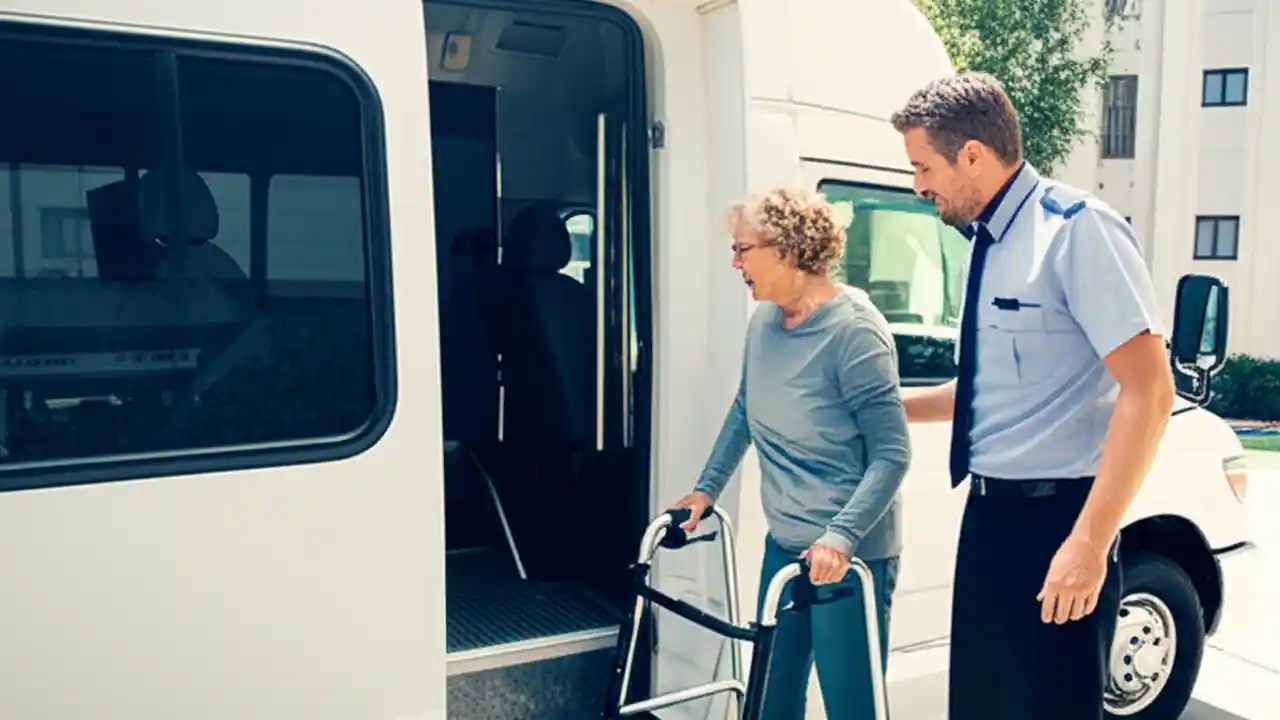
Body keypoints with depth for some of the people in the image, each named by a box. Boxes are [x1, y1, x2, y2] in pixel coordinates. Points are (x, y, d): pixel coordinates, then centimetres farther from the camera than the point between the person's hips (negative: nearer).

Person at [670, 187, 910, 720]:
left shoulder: (852, 329, -18)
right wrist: (707, 488, 15)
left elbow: (892, 453, -20)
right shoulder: (764, 320, 4)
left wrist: (840, 536, -29)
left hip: (848, 557, -7)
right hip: (784, 545, 7)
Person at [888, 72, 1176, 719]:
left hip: (1055, 520, -8)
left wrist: (1090, 541, -24)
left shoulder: (1077, 230, -14)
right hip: (988, 514, 8)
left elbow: (1148, 390, -20)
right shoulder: (988, 241, 10)